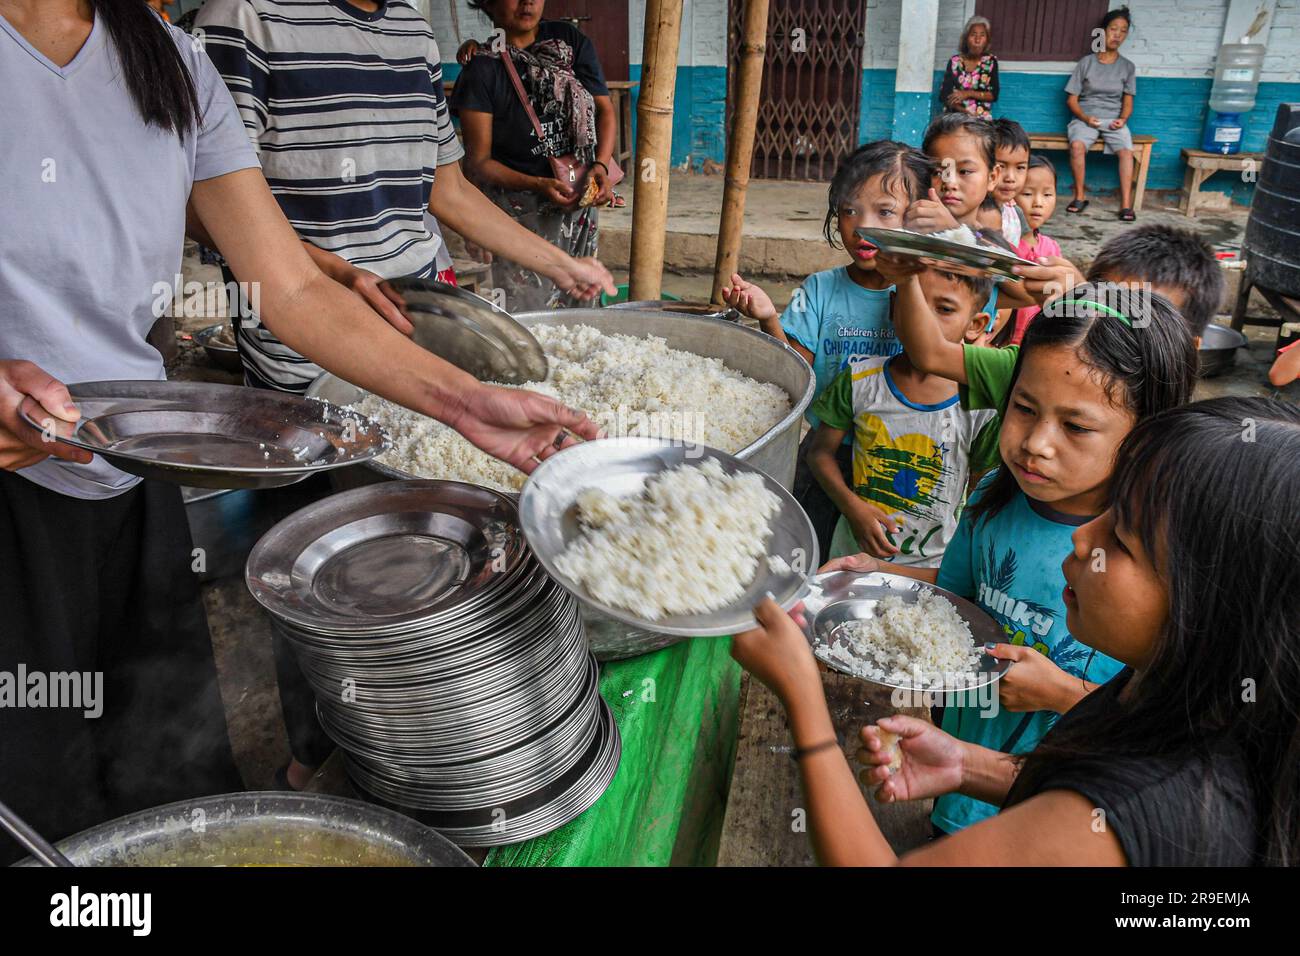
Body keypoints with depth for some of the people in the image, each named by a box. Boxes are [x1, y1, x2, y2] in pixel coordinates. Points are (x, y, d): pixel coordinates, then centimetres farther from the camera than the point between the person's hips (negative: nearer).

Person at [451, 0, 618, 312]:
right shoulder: (482, 69, -6)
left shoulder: (569, 39, 6)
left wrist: (601, 165, -12)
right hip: (519, 210, -4)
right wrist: (538, 185, -23)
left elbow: (605, 109, 7)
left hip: (581, 201, 4)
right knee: (527, 311, -11)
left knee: (576, 303, 7)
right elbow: (478, 161, -8)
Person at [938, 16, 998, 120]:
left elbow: (994, 95, 1)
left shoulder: (991, 61, 7)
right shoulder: (955, 61, 4)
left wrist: (968, 94, -12)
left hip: (982, 119, 1)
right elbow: (944, 95, -2)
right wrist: (966, 113, -15)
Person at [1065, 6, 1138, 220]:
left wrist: (1122, 119, -12)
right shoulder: (1086, 63, 2)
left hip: (1114, 120, 1)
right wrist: (1085, 118, -15)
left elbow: (1128, 101, 9)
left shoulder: (1128, 67, 8)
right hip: (1085, 118, -1)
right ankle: (1080, 196, -20)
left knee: (1126, 151, -29)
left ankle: (1126, 204, -29)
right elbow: (1072, 99, 2)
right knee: (1077, 145, -35)